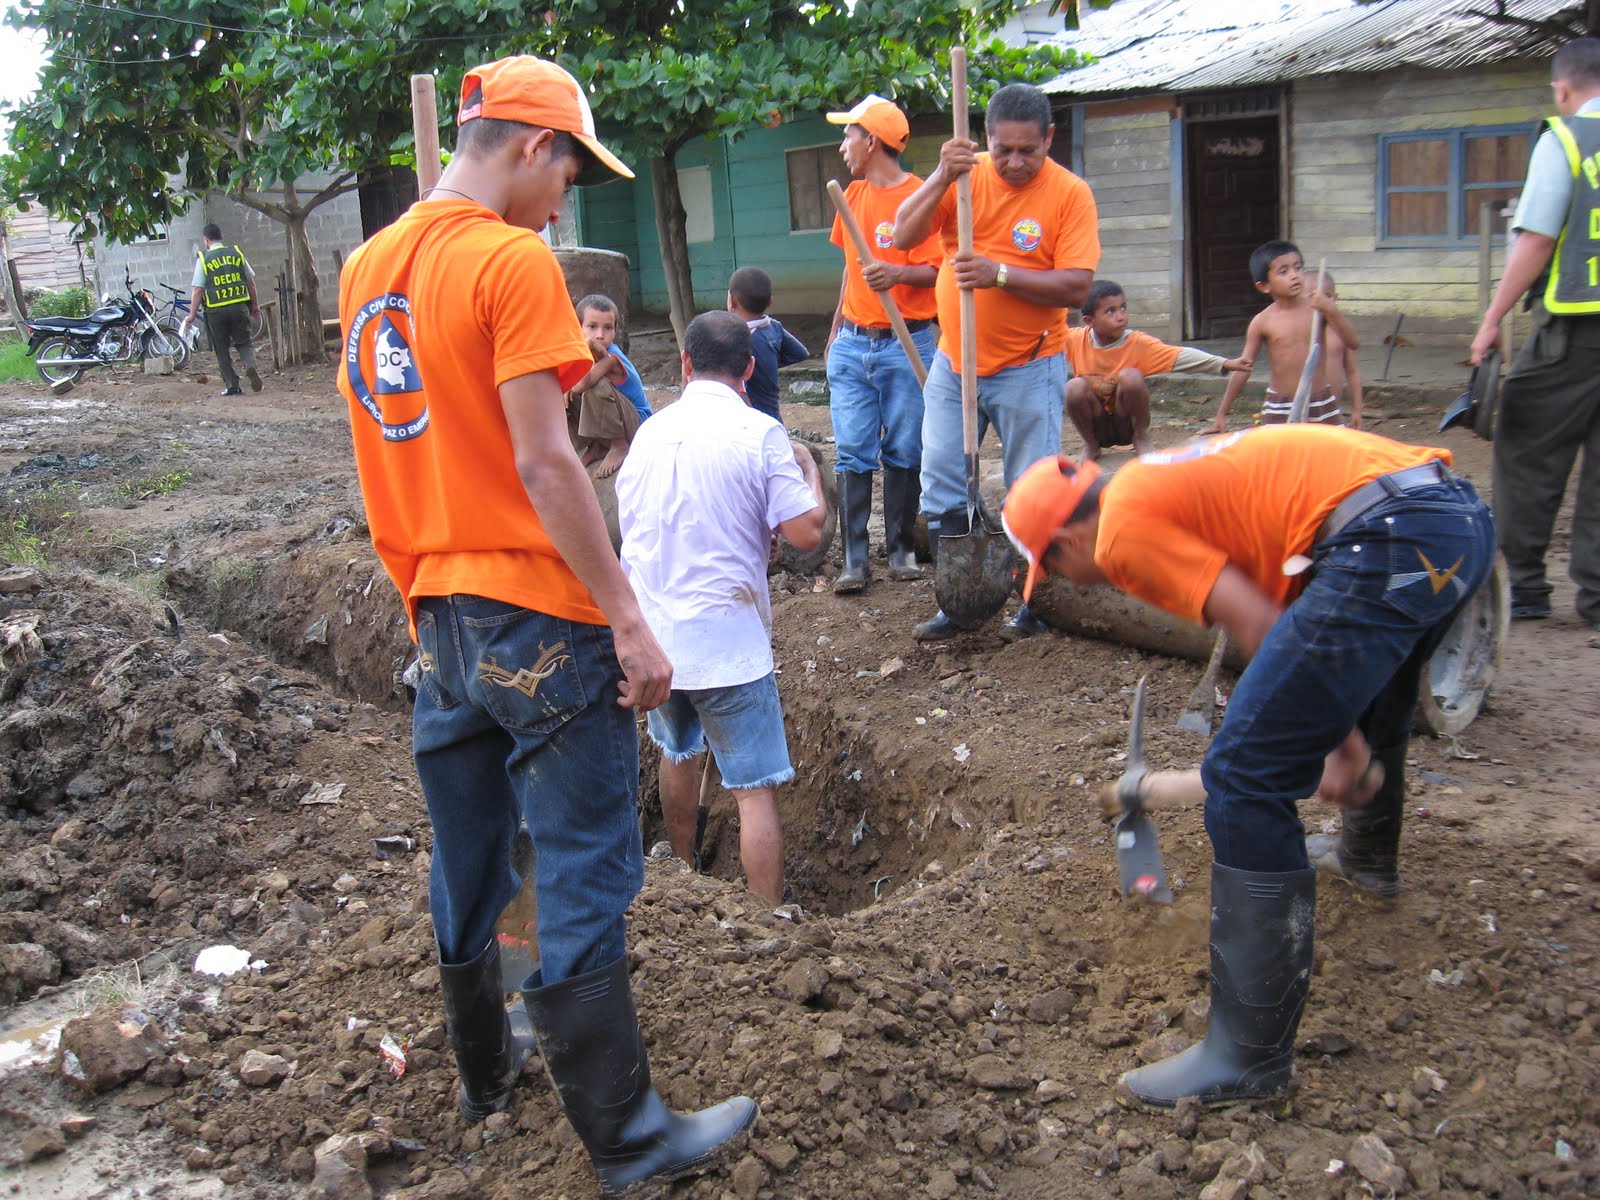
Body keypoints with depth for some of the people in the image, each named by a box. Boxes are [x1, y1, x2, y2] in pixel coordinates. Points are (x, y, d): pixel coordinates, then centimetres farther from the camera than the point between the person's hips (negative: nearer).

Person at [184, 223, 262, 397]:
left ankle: (232, 385, 6)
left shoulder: (203, 259, -4)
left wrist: (192, 315, 0)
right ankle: (250, 365, -19)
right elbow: (250, 282, 10)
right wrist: (255, 305, 22)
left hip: (216, 311, -2)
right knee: (244, 342, 12)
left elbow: (198, 290, -6)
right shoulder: (237, 253, 4)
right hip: (239, 307, 2)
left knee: (222, 350, 9)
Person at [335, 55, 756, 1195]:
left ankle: (487, 1063, 38)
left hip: (436, 616, 8)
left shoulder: (368, 266, 10)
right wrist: (630, 621, -16)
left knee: (467, 857, 20)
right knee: (585, 876, 0)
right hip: (534, 615, -8)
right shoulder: (515, 260, -15)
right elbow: (545, 466, -20)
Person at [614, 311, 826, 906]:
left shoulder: (649, 432, 8)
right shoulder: (759, 433, -10)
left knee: (678, 752, 28)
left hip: (651, 634, 6)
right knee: (756, 790, -1)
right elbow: (806, 532, -13)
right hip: (727, 642, -6)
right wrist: (808, 468, 5)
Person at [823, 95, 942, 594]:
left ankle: (901, 549, 14)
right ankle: (855, 558, 1)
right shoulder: (852, 195, 13)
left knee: (903, 453, 3)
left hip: (906, 346, -5)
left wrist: (898, 273, -32)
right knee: (852, 454, 0)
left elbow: (934, 271, -13)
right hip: (852, 345, 5)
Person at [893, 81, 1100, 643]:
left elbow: (1076, 286, -17)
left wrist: (1000, 274, -27)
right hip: (953, 364, 4)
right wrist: (942, 177, -23)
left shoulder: (1070, 194, -9)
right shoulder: (965, 175, 0)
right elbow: (904, 236, -9)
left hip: (1027, 369, -4)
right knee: (941, 490, 7)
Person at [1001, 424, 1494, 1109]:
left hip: (1389, 539, -11)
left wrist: (1333, 743, 4)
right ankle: (1369, 857, 67)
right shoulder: (1166, 483, 26)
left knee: (1244, 777, -7)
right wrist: (1339, 733, 28)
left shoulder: (1122, 527, 0)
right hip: (1464, 515, 11)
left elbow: (1258, 628, -6)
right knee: (1372, 693, 38)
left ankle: (1251, 1057, -2)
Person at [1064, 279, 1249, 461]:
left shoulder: (1138, 343, -14)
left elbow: (1180, 356, -24)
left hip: (1127, 425, -1)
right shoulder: (1076, 339, -10)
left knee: (1131, 376, -29)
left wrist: (1224, 364, -36)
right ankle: (1091, 445, -1)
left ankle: (1141, 438, -3)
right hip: (1095, 426, 1)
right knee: (1075, 386, -29)